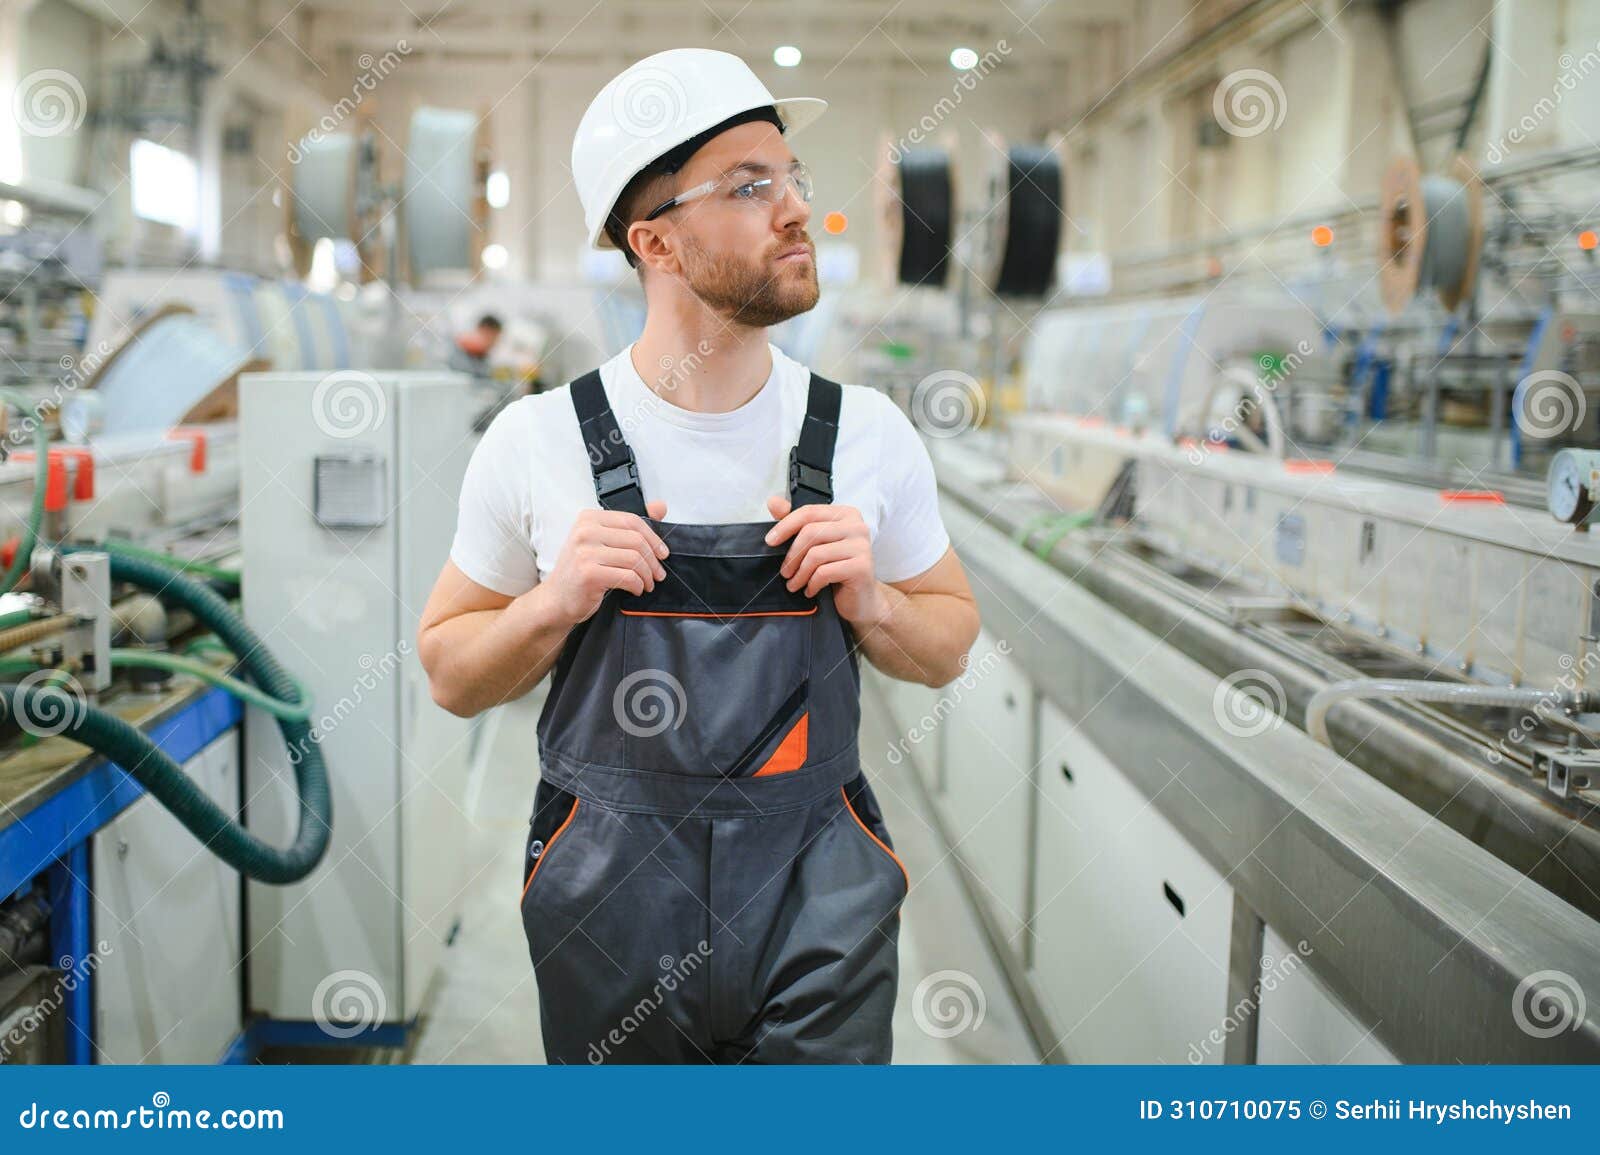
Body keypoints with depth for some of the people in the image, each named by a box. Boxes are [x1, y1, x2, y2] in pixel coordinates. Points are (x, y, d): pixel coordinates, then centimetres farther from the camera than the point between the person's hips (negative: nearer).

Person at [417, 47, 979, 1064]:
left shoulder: (867, 433, -3)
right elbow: (451, 674, 3)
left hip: (819, 903, 1)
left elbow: (948, 649, 8)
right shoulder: (537, 442, -6)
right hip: (613, 904, 0)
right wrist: (555, 602, -16)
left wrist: (870, 603, -13)